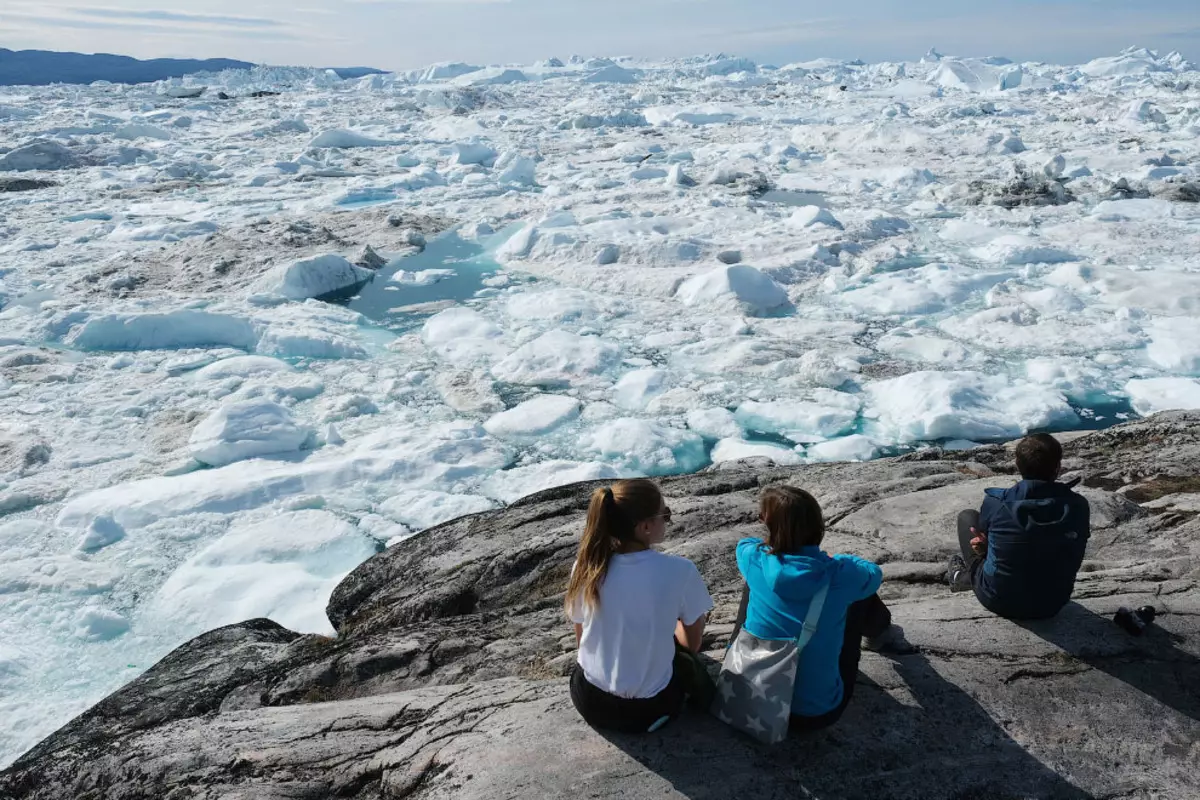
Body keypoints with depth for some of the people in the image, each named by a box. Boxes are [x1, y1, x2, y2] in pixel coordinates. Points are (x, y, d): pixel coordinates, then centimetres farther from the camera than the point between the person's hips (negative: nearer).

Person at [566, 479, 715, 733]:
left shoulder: (586, 566, -13)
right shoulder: (680, 571, -21)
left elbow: (582, 638, 4)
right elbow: (692, 644, -3)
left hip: (588, 701, 3)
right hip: (644, 710, -2)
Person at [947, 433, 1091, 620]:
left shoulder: (995, 503, -20)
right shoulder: (1079, 507, -14)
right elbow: (1073, 560, 1)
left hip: (997, 601, -2)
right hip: (1053, 605, 2)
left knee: (967, 516, 16)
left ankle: (966, 576, 30)